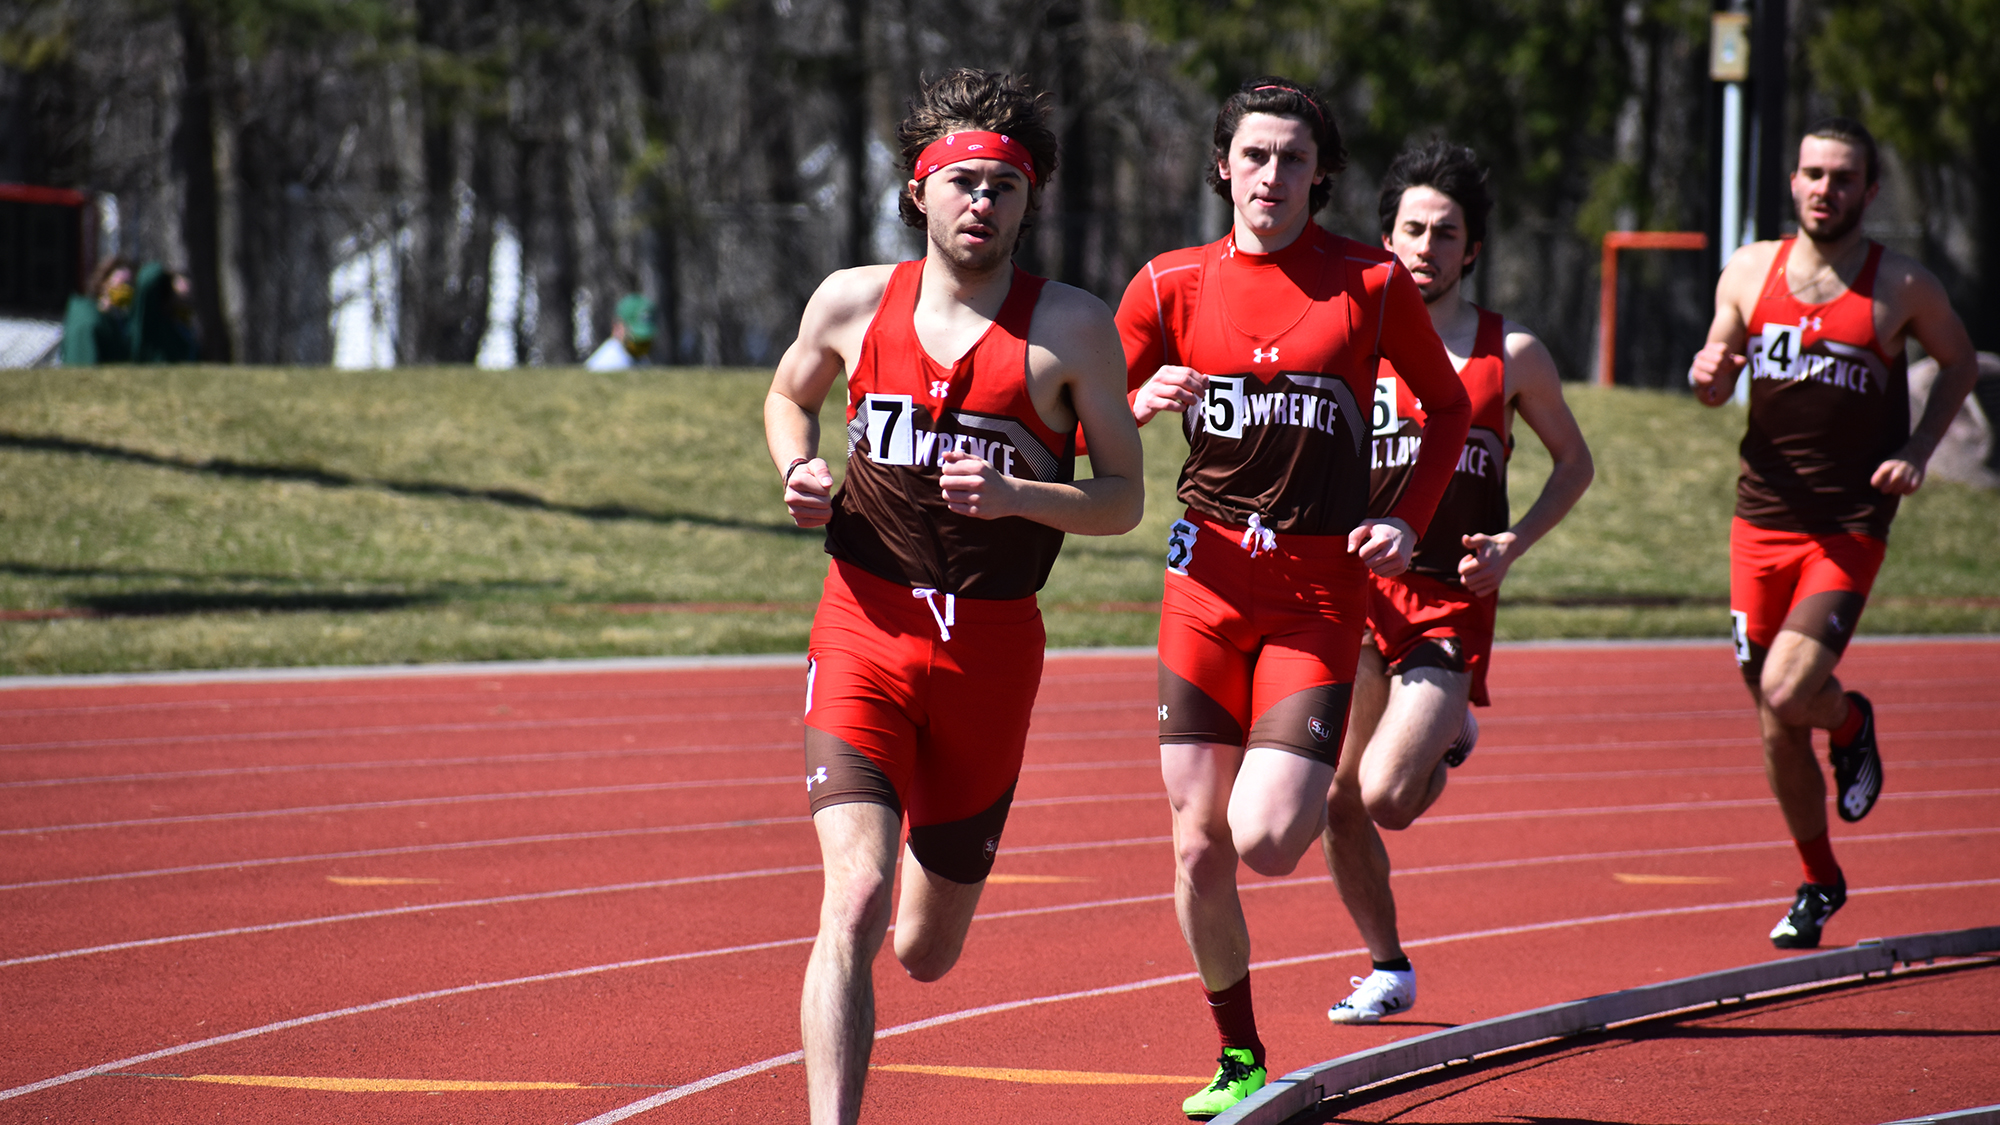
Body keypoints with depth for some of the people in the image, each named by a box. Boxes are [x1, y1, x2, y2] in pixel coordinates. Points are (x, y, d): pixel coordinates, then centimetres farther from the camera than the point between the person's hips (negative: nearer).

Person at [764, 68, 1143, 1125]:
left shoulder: (1072, 327, -3)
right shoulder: (852, 302, 3)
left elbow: (1123, 500, 0)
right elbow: (789, 394, 24)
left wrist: (1016, 495, -19)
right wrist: (799, 470, 2)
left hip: (992, 646, 1)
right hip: (866, 629, -1)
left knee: (926, 951, 14)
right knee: (854, 904, -21)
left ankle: (923, 883, 53)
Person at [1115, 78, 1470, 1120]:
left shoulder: (1371, 283, -2)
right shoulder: (1172, 285, 3)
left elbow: (1448, 406, 11)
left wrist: (1408, 520, -3)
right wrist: (1142, 404, -12)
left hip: (1320, 585, -2)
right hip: (1208, 575, 2)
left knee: (1266, 841, -14)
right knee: (1198, 848, 1)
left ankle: (1317, 790, 23)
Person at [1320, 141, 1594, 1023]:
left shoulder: (1512, 354, 3)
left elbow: (1574, 460, 16)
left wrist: (1513, 543, 1)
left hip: (1452, 602, -2)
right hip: (1354, 591, 2)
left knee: (1385, 799, -17)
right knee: (1338, 803, 0)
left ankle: (1450, 739, 18)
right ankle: (1388, 969, 22)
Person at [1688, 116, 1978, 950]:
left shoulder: (1903, 287, -5)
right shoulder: (1750, 271, 3)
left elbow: (1959, 363, 12)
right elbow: (1719, 387, 14)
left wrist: (1917, 453, -2)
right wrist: (1706, 374, -10)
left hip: (1850, 529, -3)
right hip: (1763, 518, 3)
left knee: (1787, 694, -20)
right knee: (1775, 726, 7)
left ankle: (1850, 724, 16)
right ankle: (1818, 882, 27)